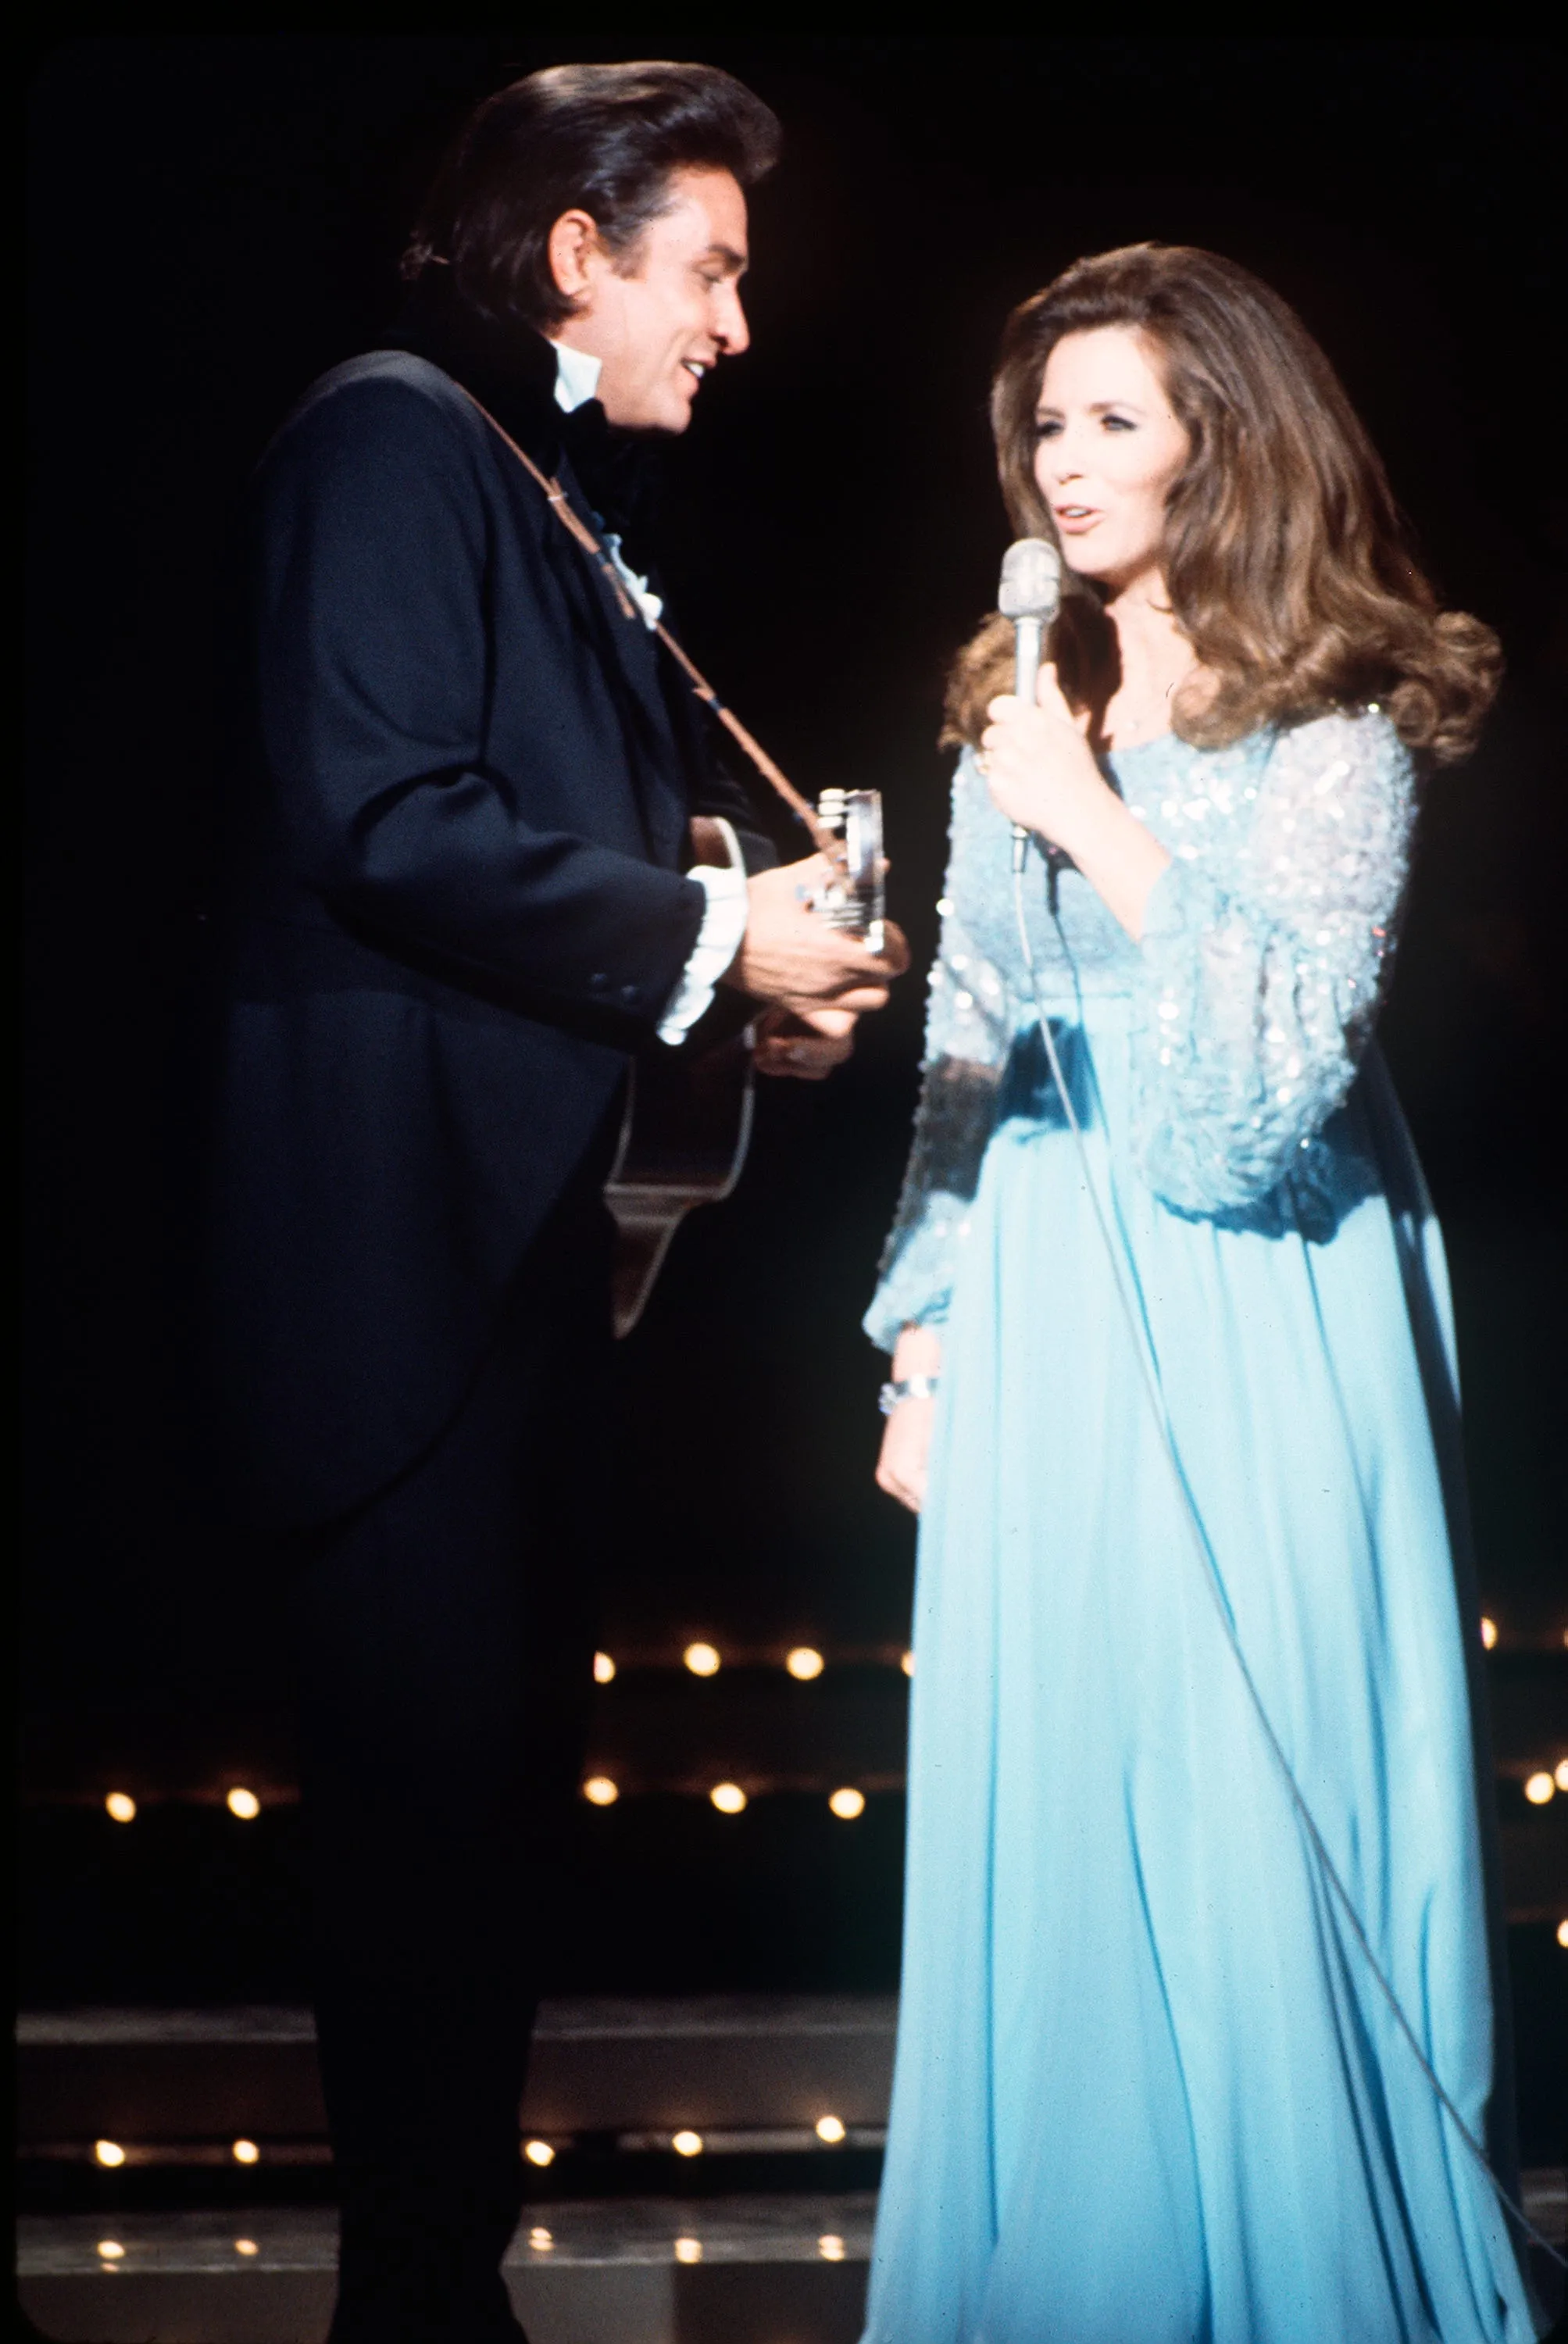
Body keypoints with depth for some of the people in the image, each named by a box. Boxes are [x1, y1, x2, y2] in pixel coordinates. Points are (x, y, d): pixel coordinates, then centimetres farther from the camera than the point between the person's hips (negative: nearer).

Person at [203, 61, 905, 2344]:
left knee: (502, 1788, 14)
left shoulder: (579, 494, 19)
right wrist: (701, 937, -14)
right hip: (397, 1235, -10)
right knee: (434, 1790, -4)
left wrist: (759, 957, 4)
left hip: (531, 1234, 10)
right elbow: (382, 819, -20)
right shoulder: (392, 439, -9)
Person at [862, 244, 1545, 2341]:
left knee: (1252, 1836, -2)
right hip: (1040, 1327, 5)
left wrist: (1104, 832, -14)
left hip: (1246, 1330, -5)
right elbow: (964, 1062, 14)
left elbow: (1290, 1049, -13)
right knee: (1048, 1834, 7)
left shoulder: (1333, 729, -3)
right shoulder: (1019, 724, 14)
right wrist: (925, 1346, 11)